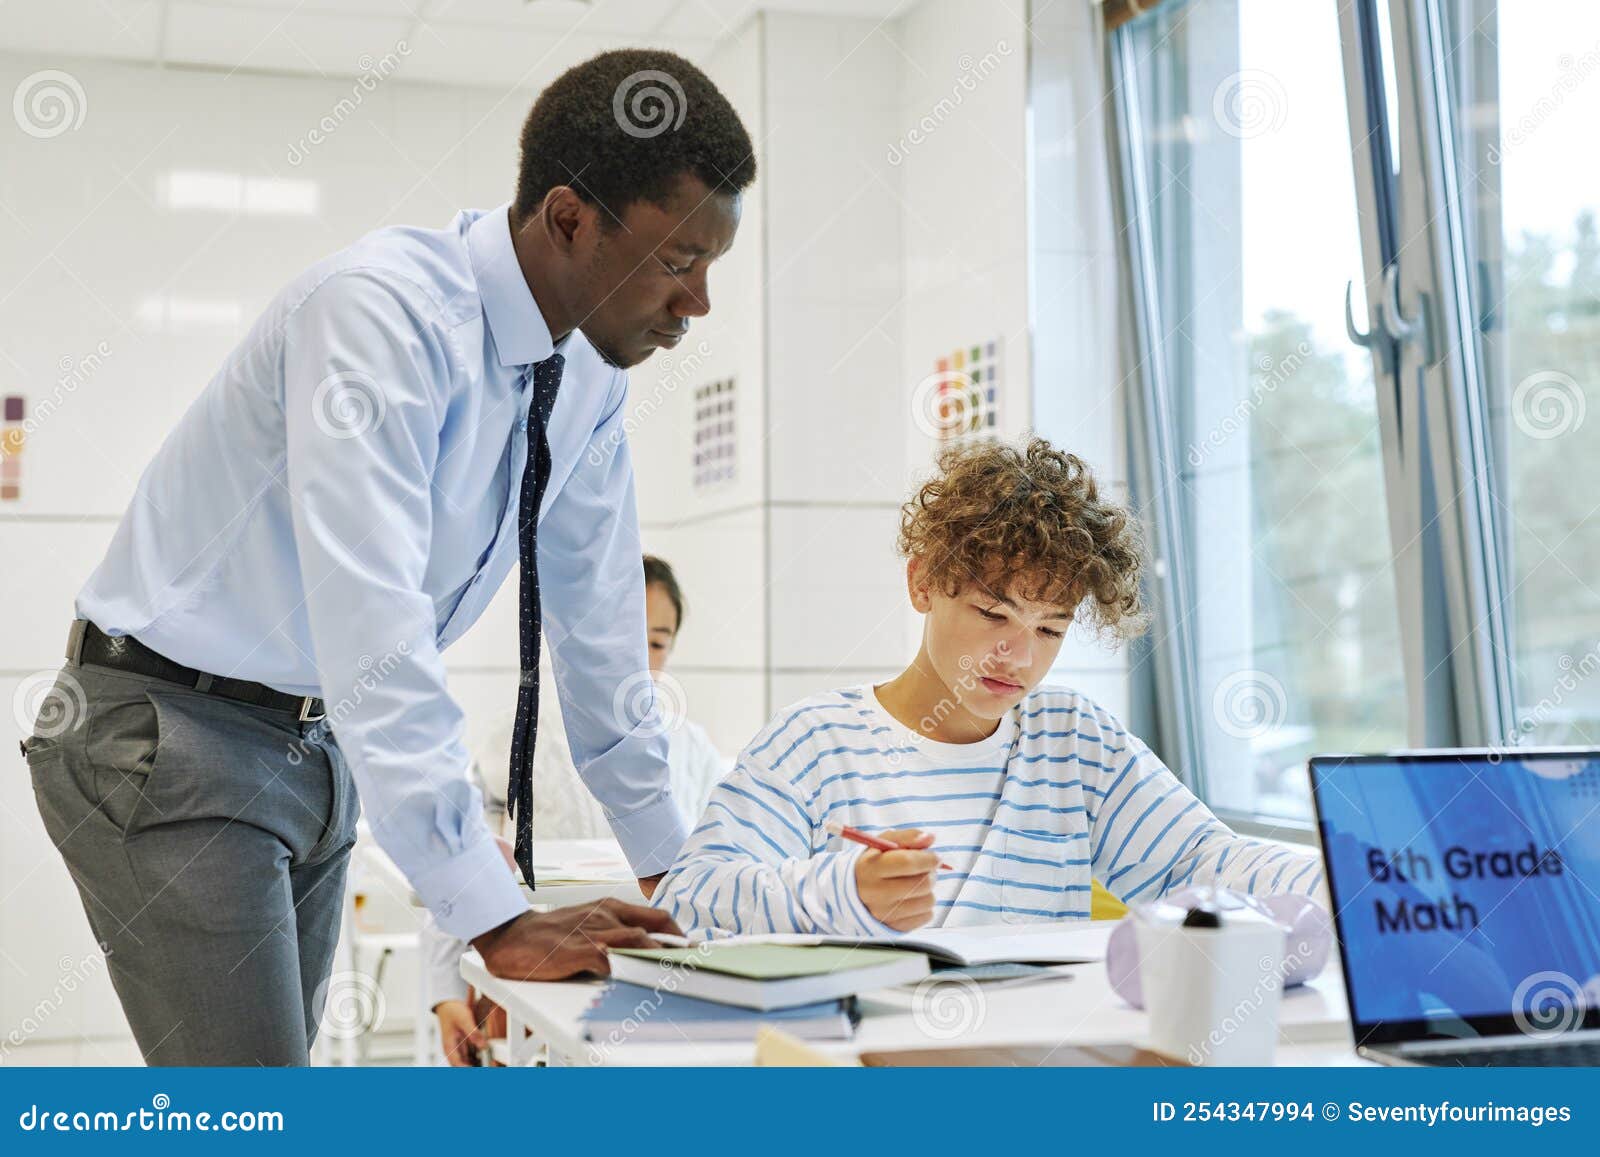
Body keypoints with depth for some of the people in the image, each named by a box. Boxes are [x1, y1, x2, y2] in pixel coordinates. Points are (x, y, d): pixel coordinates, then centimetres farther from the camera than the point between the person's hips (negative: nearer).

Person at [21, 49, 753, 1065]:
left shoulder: (592, 368, -1)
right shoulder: (383, 310, -26)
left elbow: (598, 612, 7)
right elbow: (371, 630, -34)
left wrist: (667, 865, 8)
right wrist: (497, 922, -34)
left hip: (315, 745, 8)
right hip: (172, 741, -8)